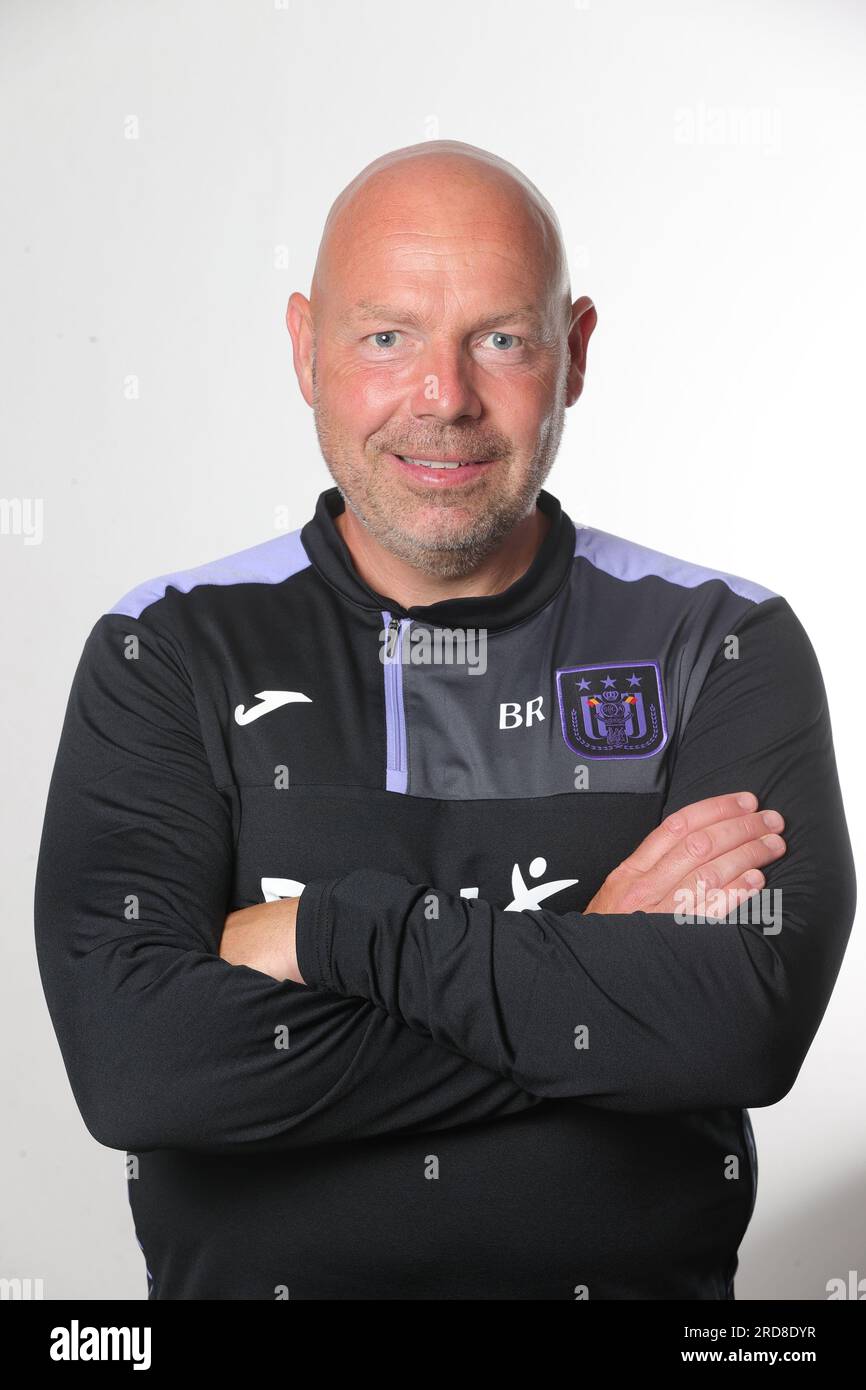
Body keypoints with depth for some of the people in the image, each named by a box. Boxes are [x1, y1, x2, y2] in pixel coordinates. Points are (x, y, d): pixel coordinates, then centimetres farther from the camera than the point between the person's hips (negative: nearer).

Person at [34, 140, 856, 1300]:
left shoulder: (725, 646, 0)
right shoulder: (167, 654, -1)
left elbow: (753, 1017, -14)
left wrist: (334, 933, -14)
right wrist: (590, 967, -13)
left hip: (636, 1273, 1)